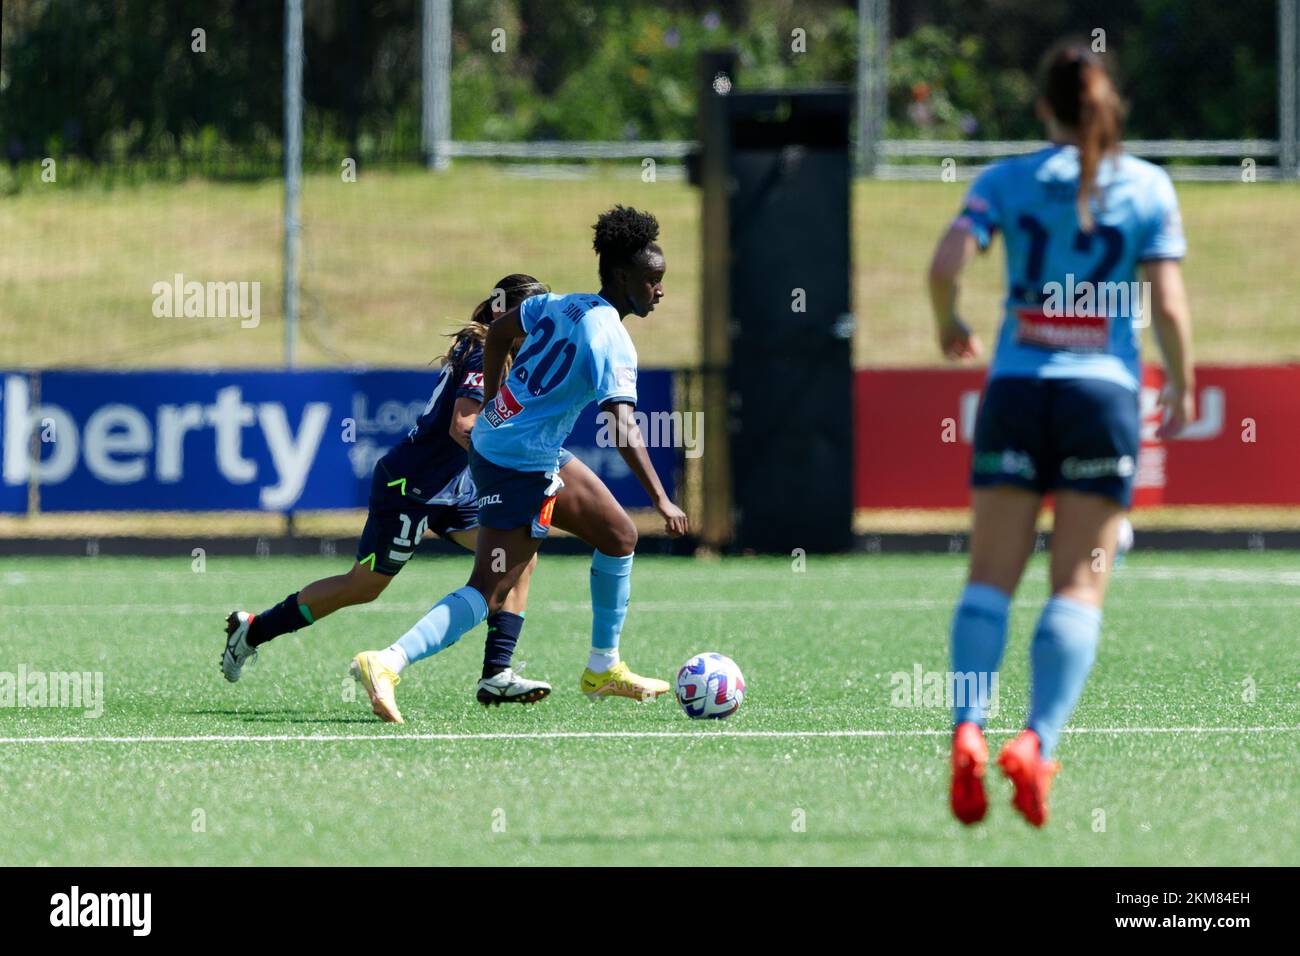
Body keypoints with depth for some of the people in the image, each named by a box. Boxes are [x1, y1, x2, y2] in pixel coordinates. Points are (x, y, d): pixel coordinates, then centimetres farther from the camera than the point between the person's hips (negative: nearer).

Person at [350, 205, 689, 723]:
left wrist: (490, 406, 28)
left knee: (619, 536, 20)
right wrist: (662, 501, -28)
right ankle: (387, 663, -22)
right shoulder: (611, 341, -21)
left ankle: (603, 668, 30)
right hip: (520, 470, -10)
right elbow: (624, 430, -28)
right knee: (488, 593, -12)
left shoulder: (562, 304, 5)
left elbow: (498, 331, 20)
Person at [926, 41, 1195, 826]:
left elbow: (946, 265, -8)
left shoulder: (1006, 181, 3)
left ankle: (969, 728, -15)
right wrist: (1182, 388, 12)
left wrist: (950, 327, 11)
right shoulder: (1148, 187, 3)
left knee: (992, 577, 5)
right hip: (1105, 388, -1)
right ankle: (1040, 741, -16)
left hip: (1018, 387, 1)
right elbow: (1168, 303, -2)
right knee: (1080, 585, 1)